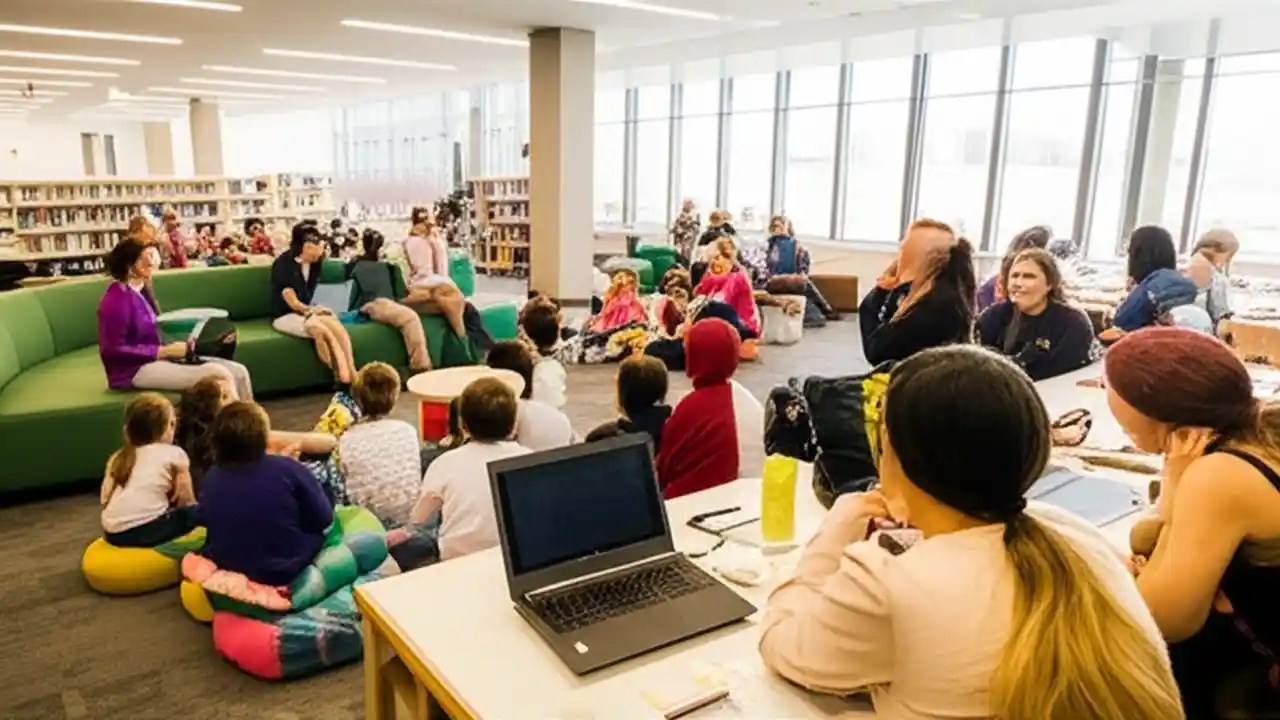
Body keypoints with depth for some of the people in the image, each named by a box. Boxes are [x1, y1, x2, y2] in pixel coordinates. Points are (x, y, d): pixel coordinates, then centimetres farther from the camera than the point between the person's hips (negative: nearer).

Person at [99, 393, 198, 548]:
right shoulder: (174, 453, 5)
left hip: (112, 533, 6)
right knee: (194, 512, 14)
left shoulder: (118, 457, 19)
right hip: (146, 530, -6)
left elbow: (105, 499, 15)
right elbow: (185, 500, 8)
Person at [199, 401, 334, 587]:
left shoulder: (211, 480, -9)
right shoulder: (287, 468, -21)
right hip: (286, 571, -5)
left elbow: (207, 522, 11)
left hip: (229, 571, 6)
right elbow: (323, 519, -11)